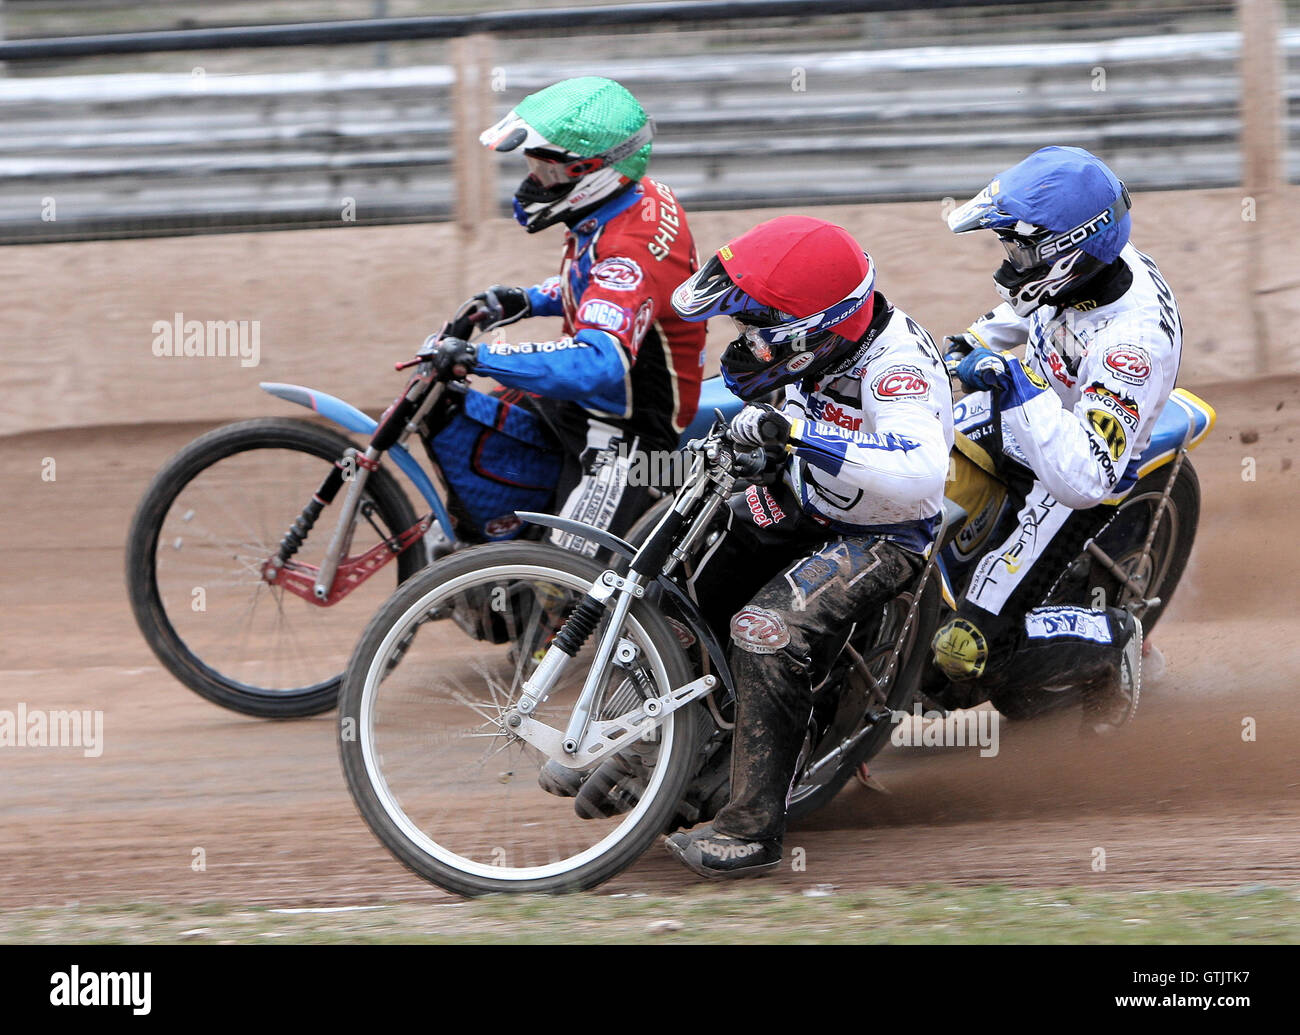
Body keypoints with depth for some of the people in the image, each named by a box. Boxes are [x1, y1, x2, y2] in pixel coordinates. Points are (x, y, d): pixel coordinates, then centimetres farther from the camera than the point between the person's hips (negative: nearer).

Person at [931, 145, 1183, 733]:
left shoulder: (1133, 344, -41)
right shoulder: (1097, 264, -16)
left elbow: (1085, 479, -48)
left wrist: (1018, 389, -47)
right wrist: (977, 340, 7)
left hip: (1065, 480, -8)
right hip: (1020, 422, 8)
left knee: (968, 653, -12)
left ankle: (1112, 642, 10)